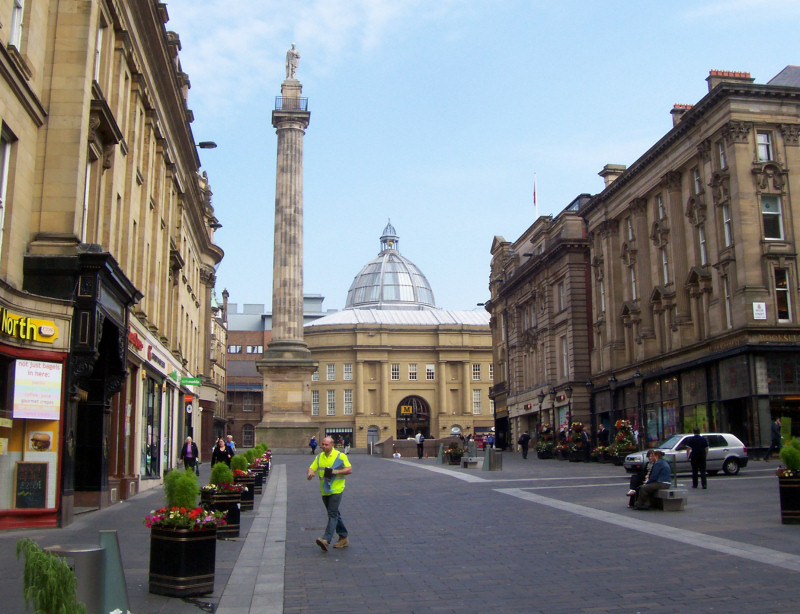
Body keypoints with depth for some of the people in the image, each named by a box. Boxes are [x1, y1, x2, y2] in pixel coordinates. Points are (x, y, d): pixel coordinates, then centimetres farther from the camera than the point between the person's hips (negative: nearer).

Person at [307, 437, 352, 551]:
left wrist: (336, 472, -18)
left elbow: (349, 470, -6)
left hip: (336, 490, -7)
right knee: (334, 514, 13)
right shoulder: (319, 457, 13)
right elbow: (312, 468, 11)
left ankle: (326, 540, -24)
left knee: (333, 514, -14)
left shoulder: (340, 456, -4)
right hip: (324, 491, 7)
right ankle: (343, 538, 22)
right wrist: (310, 473, -14)